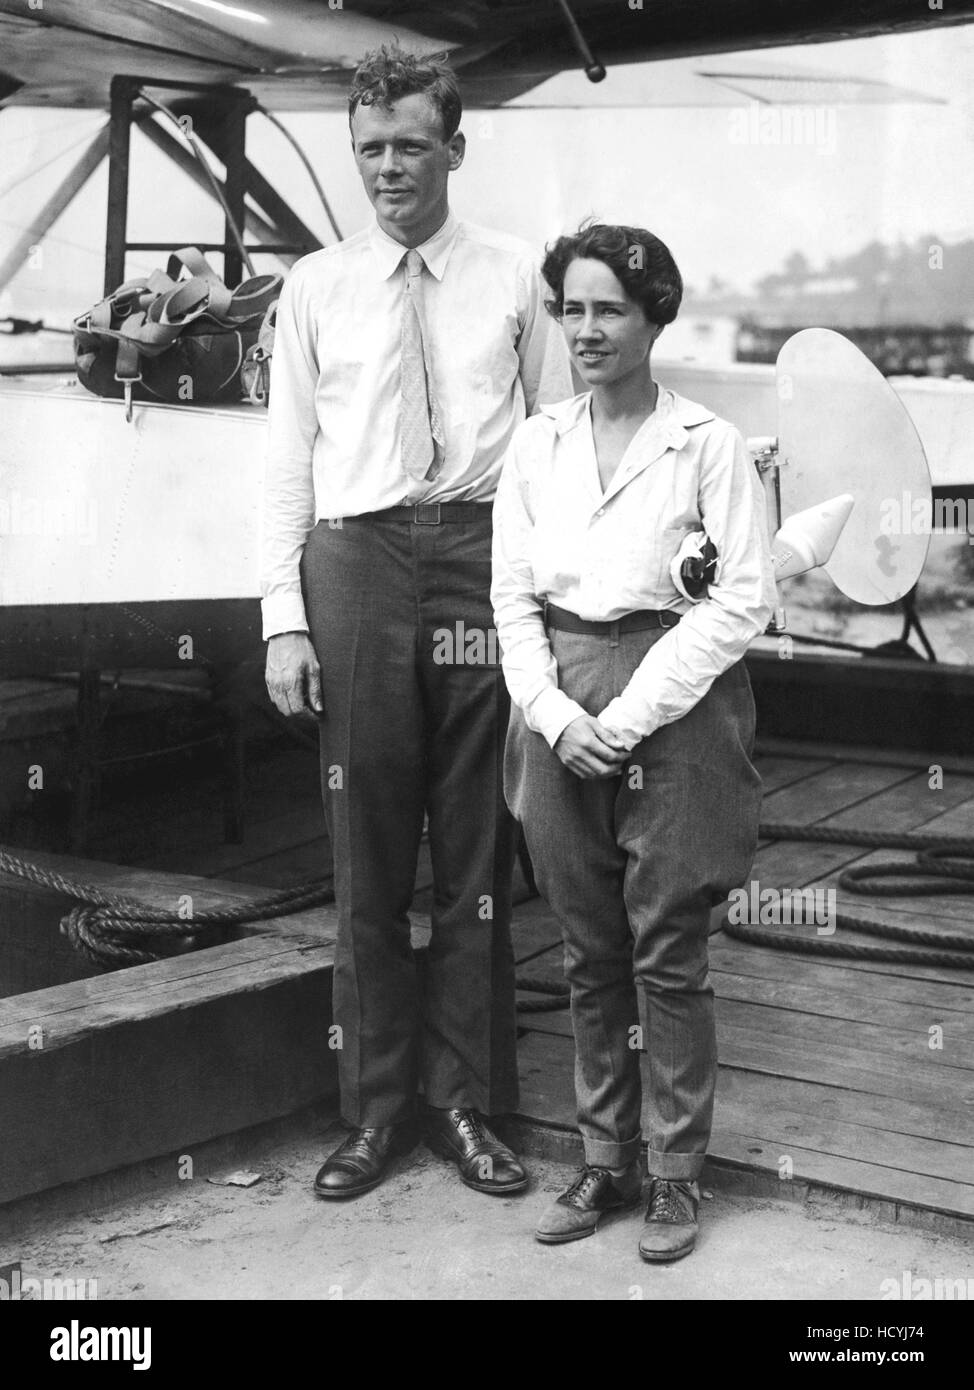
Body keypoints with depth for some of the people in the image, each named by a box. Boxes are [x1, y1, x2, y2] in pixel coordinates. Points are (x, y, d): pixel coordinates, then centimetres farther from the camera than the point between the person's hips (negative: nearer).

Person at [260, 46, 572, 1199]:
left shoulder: (513, 277, 7)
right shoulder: (316, 287, 9)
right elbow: (288, 457, 7)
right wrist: (284, 617, -1)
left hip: (483, 552, 0)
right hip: (356, 558, 1)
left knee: (477, 846, 5)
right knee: (367, 847, 5)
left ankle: (466, 1103, 17)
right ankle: (375, 1106, 16)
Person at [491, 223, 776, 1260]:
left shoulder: (708, 445, -4)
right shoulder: (535, 446, 9)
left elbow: (742, 600, -8)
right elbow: (513, 595, 8)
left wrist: (628, 715, -12)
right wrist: (555, 713, -7)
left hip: (675, 710, -4)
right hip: (561, 714, 4)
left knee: (668, 957, 0)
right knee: (588, 953, 10)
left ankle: (675, 1175, 13)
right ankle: (604, 1161, 22)